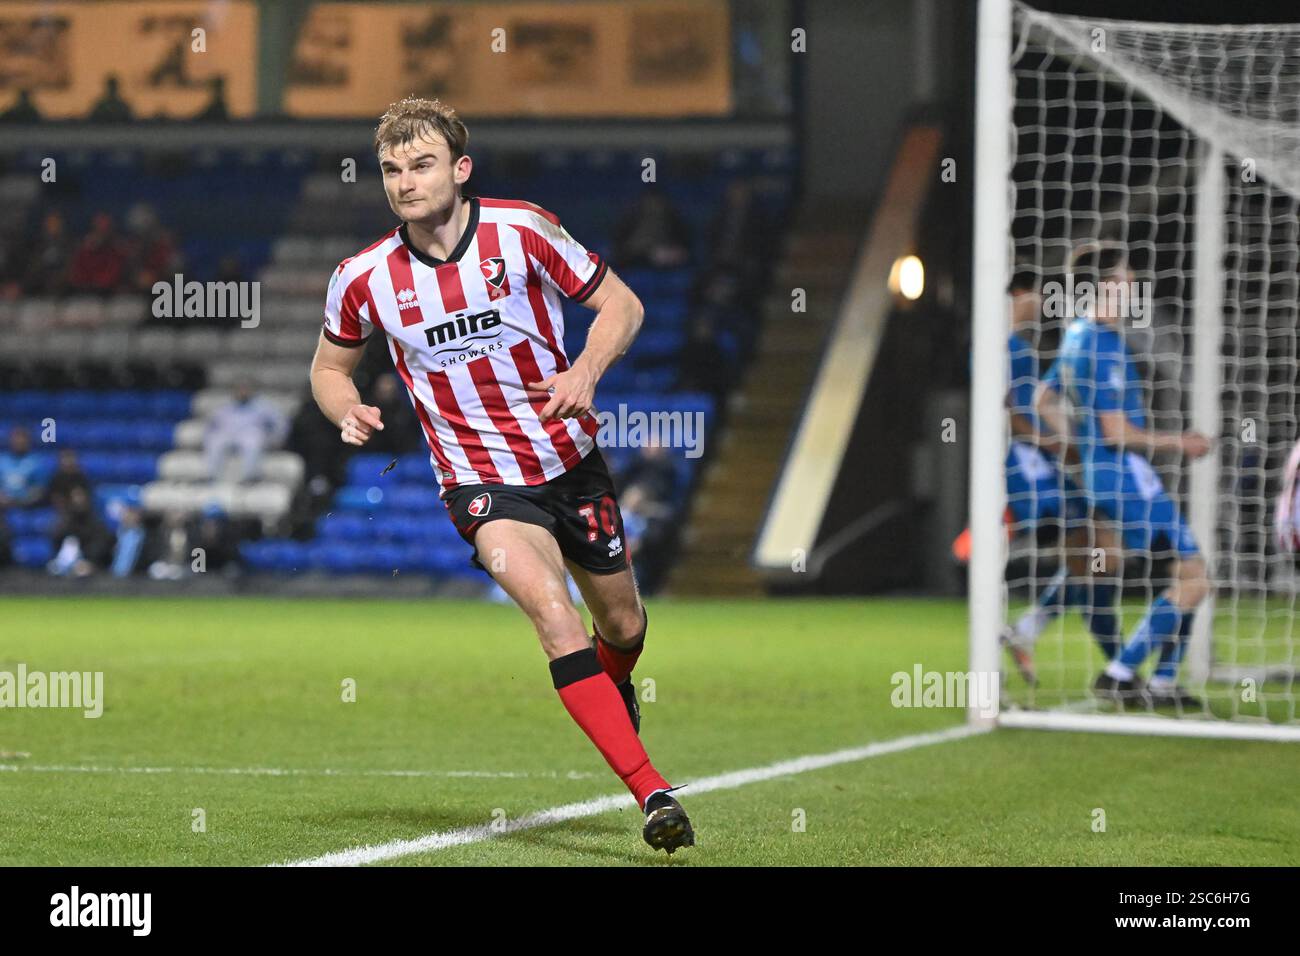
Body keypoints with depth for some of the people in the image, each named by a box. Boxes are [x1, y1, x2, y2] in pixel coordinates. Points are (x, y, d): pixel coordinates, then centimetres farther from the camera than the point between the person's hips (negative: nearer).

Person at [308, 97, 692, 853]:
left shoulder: (521, 230, -11)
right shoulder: (364, 279, -7)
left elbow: (620, 303, -2)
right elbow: (330, 366, 11)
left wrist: (586, 374, -20)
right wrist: (347, 410, -12)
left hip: (572, 463, 2)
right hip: (482, 484, -2)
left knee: (622, 625, 15)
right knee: (552, 612, -27)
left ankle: (613, 691, 55)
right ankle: (652, 792, -30)